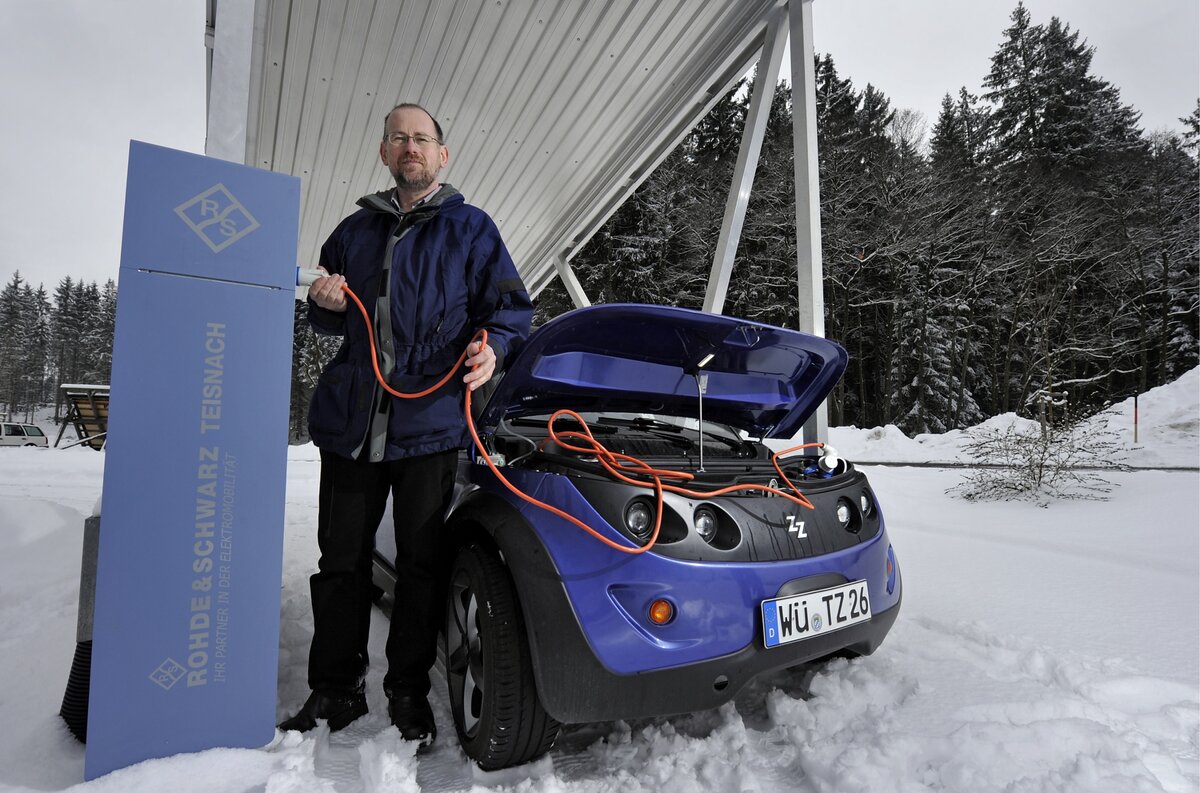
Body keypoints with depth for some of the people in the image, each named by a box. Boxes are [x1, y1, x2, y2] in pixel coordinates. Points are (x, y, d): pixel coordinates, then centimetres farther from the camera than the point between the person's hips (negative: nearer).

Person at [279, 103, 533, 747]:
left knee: (421, 562, 5)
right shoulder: (354, 230, 19)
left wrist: (490, 346, -16)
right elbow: (327, 322, 25)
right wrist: (326, 304, 1)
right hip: (349, 421, 4)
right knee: (341, 559, 10)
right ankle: (334, 689, 27)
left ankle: (409, 693, 23)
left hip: (430, 423, -3)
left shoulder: (470, 228, 8)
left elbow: (511, 305, 5)